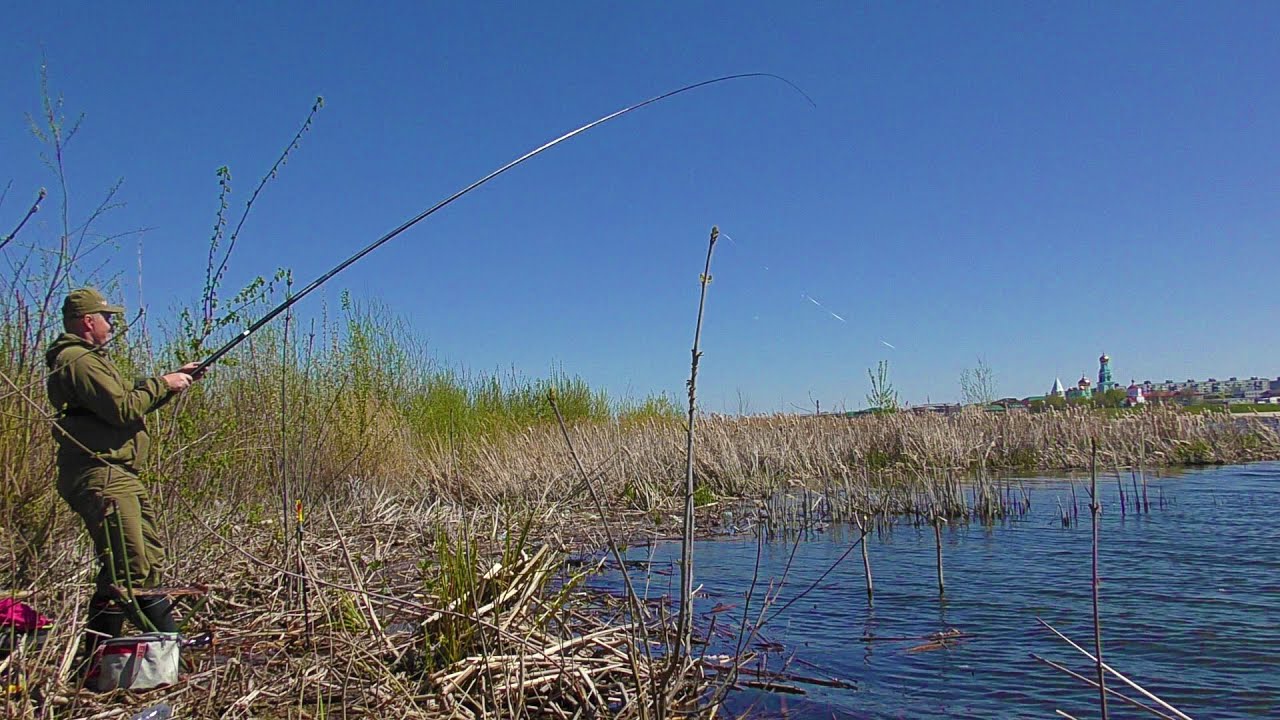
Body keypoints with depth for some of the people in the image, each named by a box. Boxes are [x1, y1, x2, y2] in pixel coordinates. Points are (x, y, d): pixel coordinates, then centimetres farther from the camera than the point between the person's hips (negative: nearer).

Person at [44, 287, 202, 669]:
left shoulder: (89, 359, 23)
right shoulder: (79, 361, -12)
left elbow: (130, 399, 26)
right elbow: (124, 409, -20)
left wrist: (172, 380, 18)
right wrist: (162, 383, -7)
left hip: (119, 476, 11)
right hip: (100, 478, -11)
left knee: (150, 557, 14)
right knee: (126, 568, -12)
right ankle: (93, 659, -6)